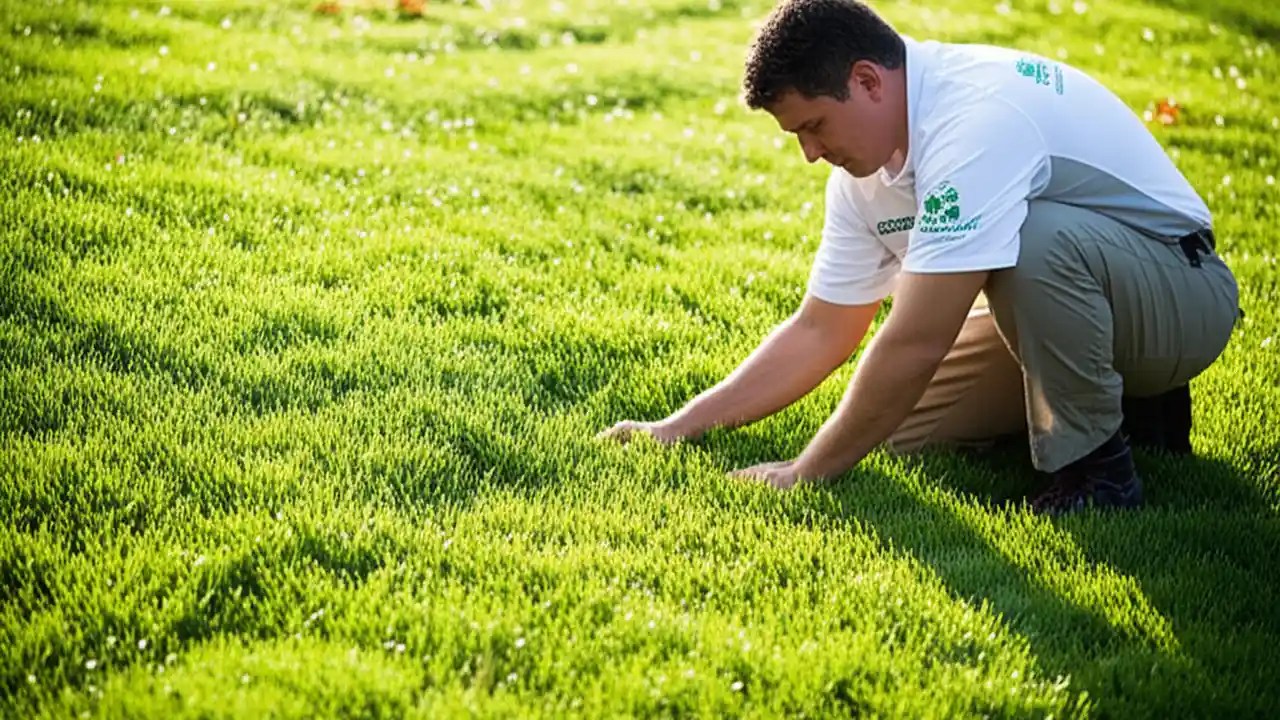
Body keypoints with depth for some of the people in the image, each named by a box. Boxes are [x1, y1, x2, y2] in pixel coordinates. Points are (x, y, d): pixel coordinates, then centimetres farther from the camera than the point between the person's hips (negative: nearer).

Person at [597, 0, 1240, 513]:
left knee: (1039, 237, -37)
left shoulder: (975, 120, -31)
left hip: (1184, 293, -9)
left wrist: (806, 473, -23)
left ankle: (1096, 468, -15)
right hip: (1066, 297, 9)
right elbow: (820, 332, 4)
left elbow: (916, 343, -33)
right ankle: (1126, 401, 13)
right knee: (902, 431, -4)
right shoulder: (865, 162, -2)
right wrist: (681, 428, -1)